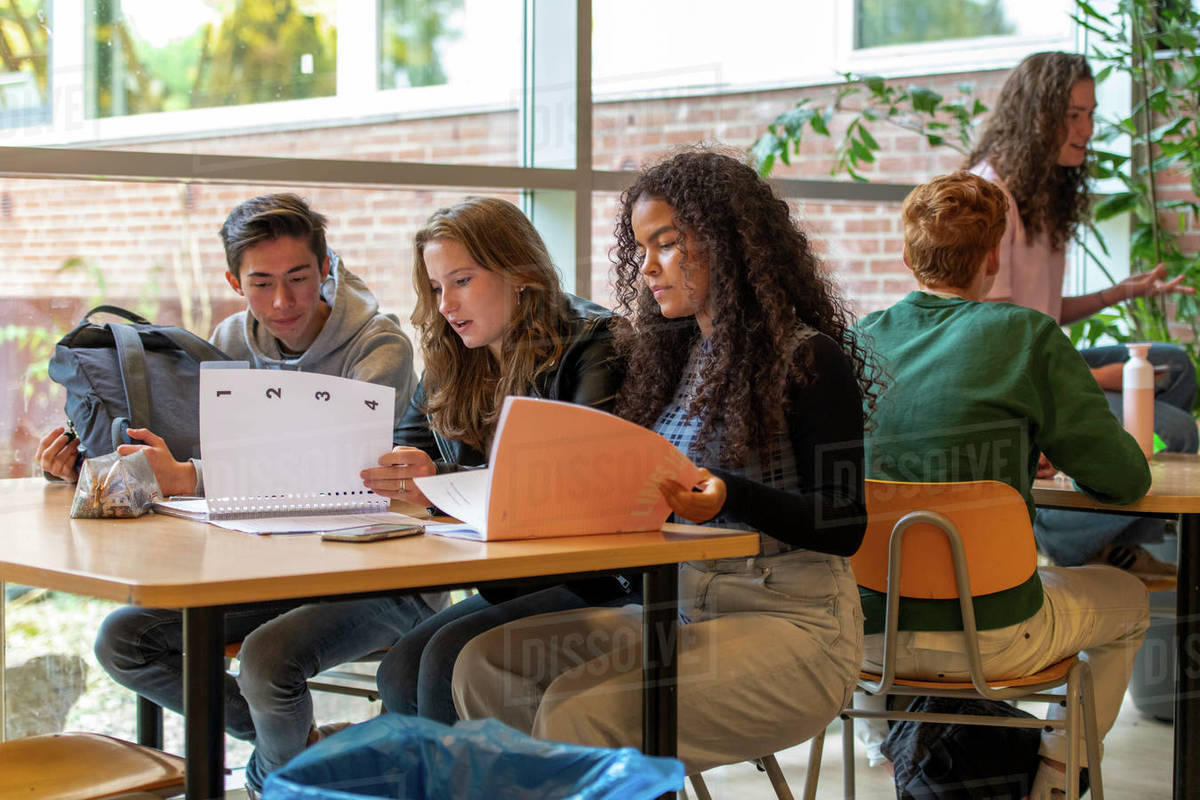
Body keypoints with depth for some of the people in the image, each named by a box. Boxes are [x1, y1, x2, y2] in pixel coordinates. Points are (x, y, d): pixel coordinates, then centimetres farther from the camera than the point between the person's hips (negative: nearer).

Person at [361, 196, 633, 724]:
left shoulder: (590, 349, -9)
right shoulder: (449, 365, 14)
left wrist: (444, 482, -33)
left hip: (594, 585, -7)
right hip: (506, 588, 7)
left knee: (449, 657, -26)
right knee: (398, 674, -17)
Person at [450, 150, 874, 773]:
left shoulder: (808, 359, -5)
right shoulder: (670, 354, 16)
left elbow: (844, 526, -9)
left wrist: (729, 498, -24)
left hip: (787, 624, -7)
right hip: (675, 609, 7)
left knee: (581, 708, -28)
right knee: (484, 664, -12)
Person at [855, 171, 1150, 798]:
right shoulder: (1027, 337, -9)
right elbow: (1125, 480, -7)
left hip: (867, 640, 4)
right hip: (991, 640, -4)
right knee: (1127, 598, 25)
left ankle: (889, 742, 44)